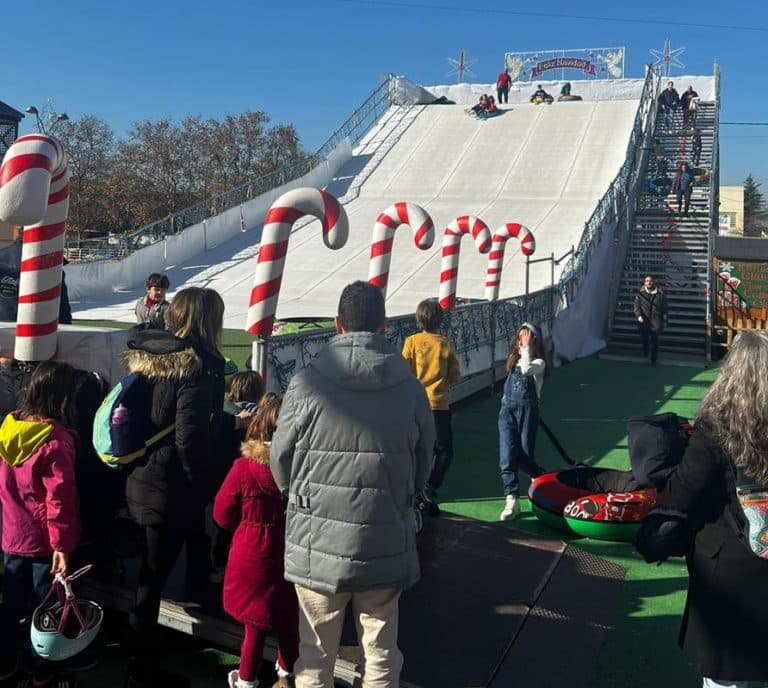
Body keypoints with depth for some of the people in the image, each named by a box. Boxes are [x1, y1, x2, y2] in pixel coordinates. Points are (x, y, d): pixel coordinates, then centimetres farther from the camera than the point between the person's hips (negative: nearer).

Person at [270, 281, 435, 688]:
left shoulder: (307, 385, -13)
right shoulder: (411, 388, -5)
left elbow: (280, 460, -2)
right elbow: (423, 466, 7)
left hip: (318, 545, -1)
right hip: (387, 546, 2)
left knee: (316, 655, 16)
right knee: (382, 653, 18)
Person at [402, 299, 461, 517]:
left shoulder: (412, 342, -4)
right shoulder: (445, 343, -3)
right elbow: (455, 376, 3)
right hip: (439, 404, -1)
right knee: (444, 451, 10)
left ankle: (420, 497, 16)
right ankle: (429, 490, -5)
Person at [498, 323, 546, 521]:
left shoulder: (538, 362, -7)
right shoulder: (513, 360, 12)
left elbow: (527, 370, -29)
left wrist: (527, 348, -20)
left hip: (528, 410, -4)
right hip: (507, 410, 4)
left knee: (524, 457, 2)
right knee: (507, 457, -10)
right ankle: (511, 500, -11)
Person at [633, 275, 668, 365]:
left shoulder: (660, 294, 2)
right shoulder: (640, 294, 3)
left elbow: (664, 308, 5)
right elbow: (637, 305, -3)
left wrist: (664, 321, 4)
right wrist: (638, 315, -20)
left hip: (656, 322, -1)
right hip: (644, 322, 1)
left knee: (654, 341, 0)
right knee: (644, 339, 6)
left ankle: (653, 360, 13)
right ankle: (645, 352, 36)